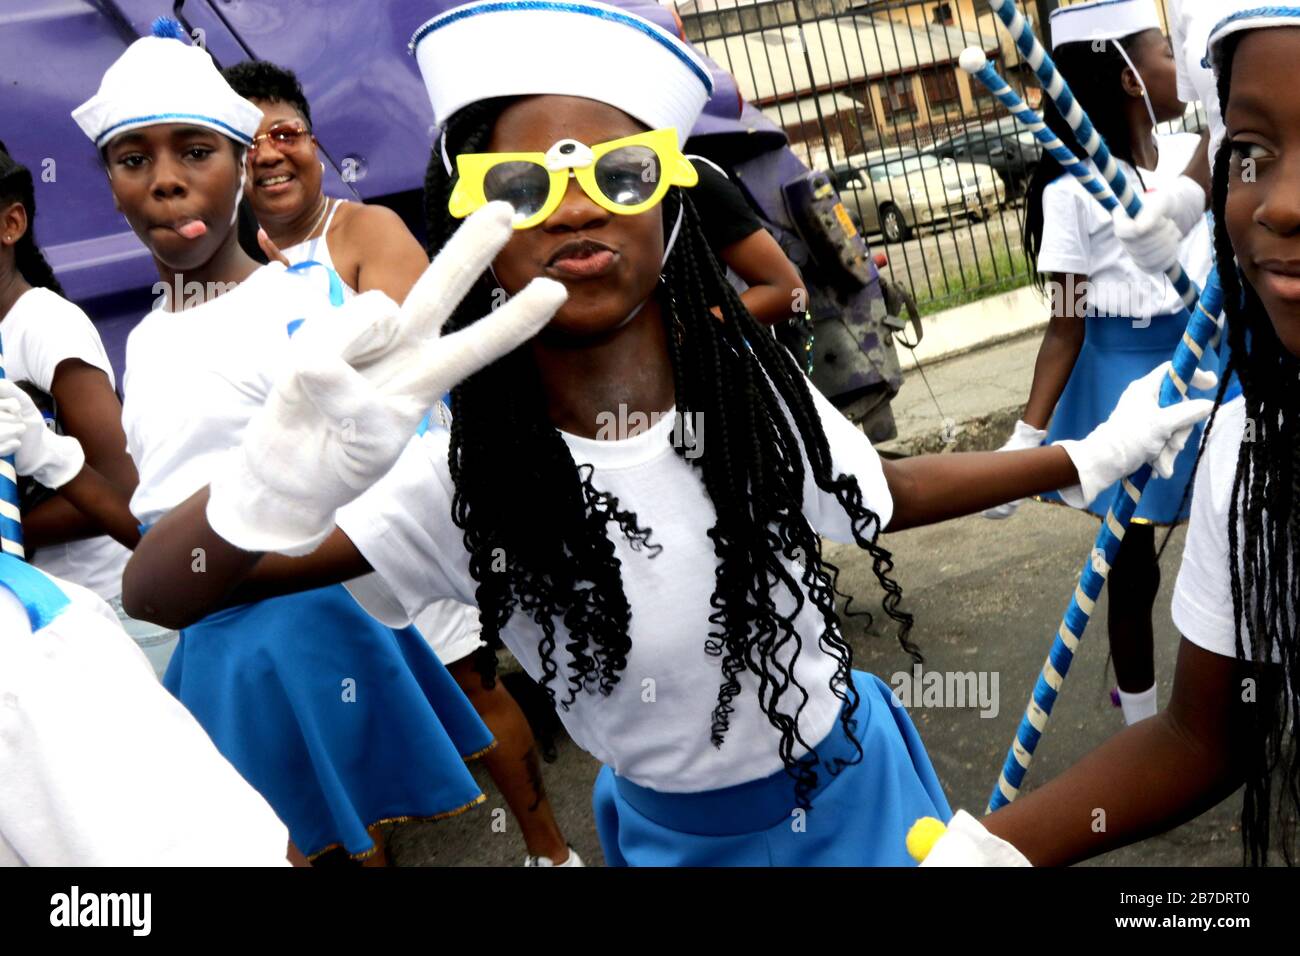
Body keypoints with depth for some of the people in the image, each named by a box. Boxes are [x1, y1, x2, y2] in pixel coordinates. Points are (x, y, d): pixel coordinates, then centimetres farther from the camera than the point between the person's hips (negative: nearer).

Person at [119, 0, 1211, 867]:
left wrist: (1085, 459, 8)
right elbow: (157, 595, -29)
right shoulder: (462, 478, -24)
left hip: (857, 778, 2)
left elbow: (881, 492, 4)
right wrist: (279, 478, -51)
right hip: (674, 833, -1)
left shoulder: (757, 391, -17)